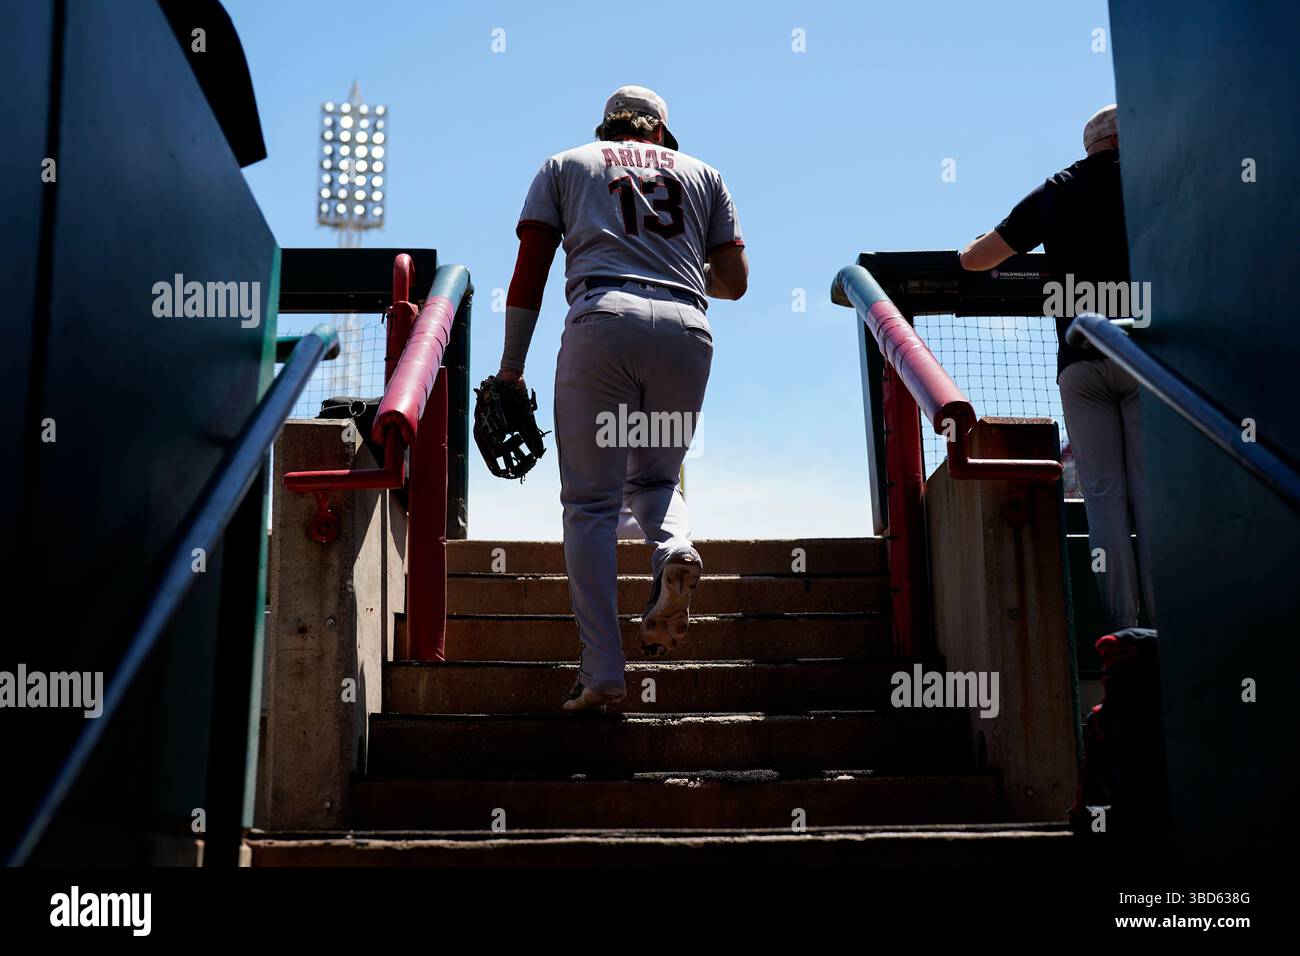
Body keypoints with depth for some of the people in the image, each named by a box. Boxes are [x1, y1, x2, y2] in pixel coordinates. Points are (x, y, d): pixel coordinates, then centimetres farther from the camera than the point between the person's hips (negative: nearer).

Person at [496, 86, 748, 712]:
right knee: (653, 478, 21)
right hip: (687, 330, 2)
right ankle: (674, 549, -13)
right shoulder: (700, 172, 28)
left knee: (591, 501, 1)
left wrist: (510, 369, 11)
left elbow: (530, 269, 12)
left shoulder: (565, 165, 24)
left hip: (602, 320, -2)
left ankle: (602, 672, -7)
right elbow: (735, 281, 21)